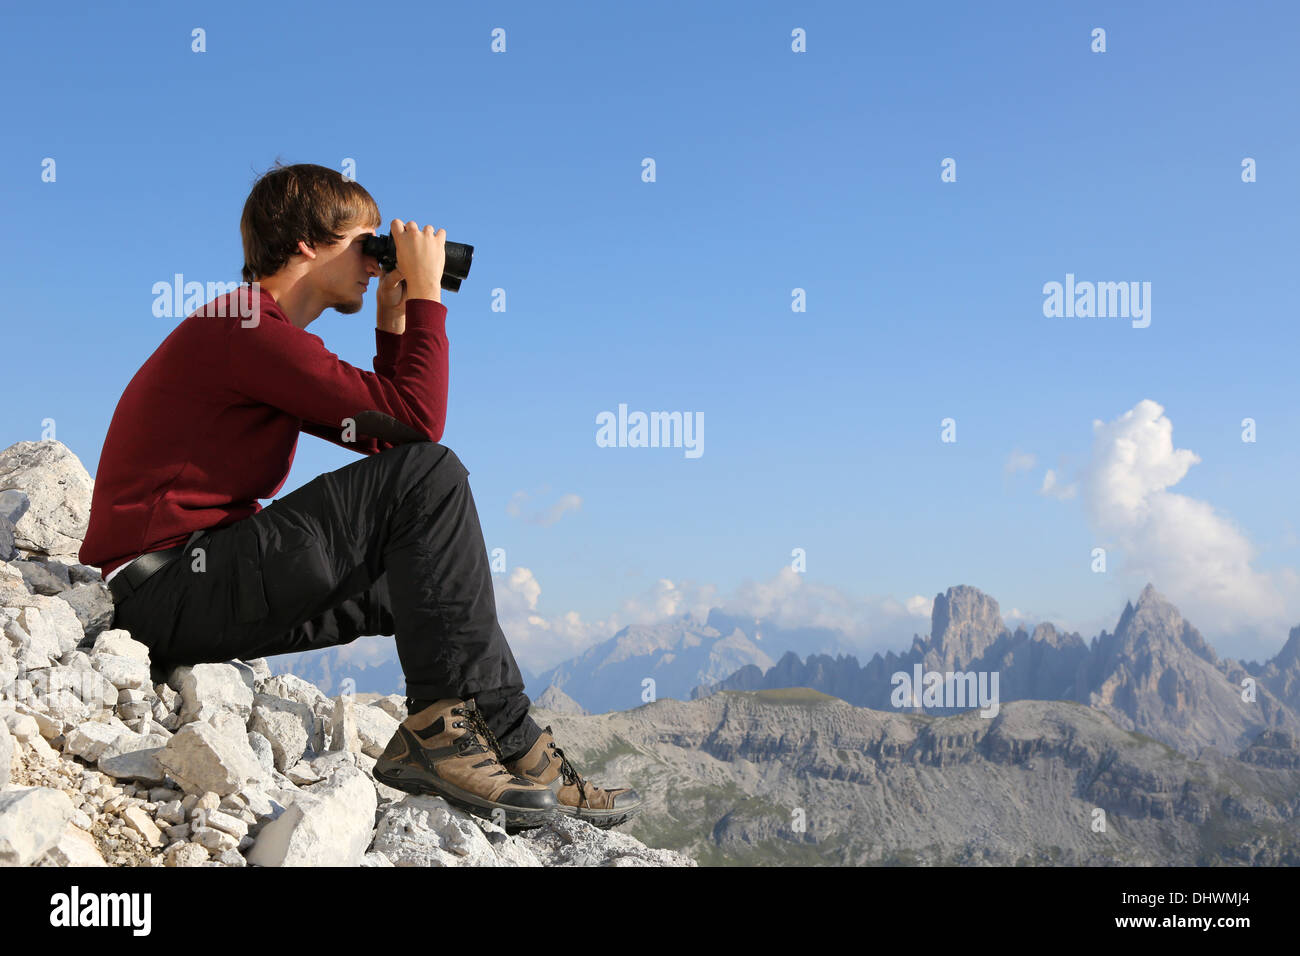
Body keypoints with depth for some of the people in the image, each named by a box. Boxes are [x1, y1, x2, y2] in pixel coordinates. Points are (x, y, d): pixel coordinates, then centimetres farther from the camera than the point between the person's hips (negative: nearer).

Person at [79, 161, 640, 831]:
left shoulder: (256, 330, 20)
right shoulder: (246, 327, -14)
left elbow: (382, 435, 20)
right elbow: (419, 422, -19)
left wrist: (392, 322, 13)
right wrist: (424, 292, -8)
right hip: (164, 592, -11)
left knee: (432, 564, 14)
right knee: (429, 477, -17)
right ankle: (508, 740, -12)